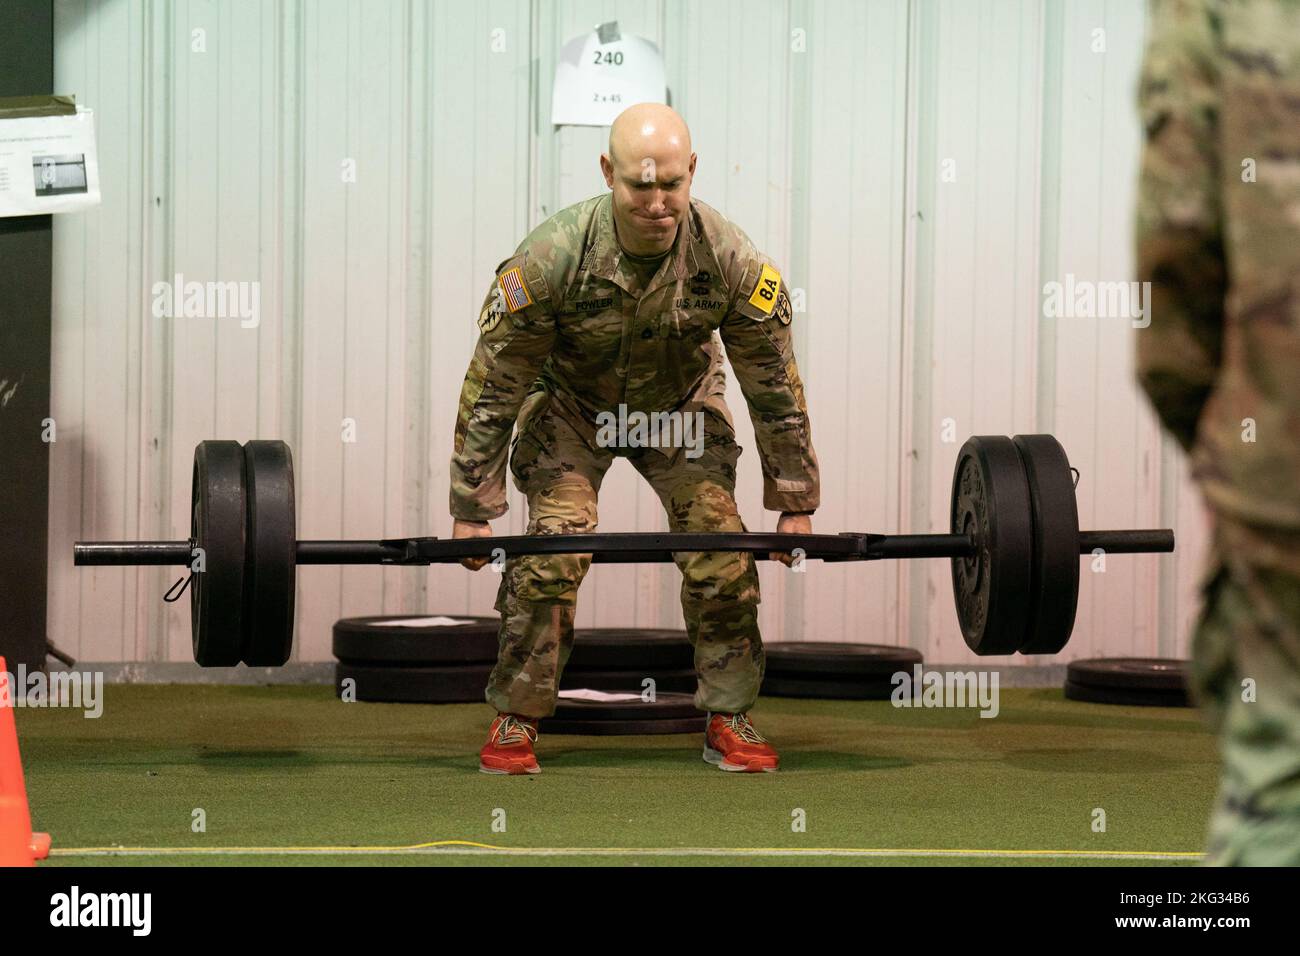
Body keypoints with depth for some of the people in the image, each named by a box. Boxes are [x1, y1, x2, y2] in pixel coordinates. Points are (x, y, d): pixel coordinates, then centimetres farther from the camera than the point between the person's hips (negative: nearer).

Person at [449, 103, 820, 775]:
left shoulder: (730, 259, -29)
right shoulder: (551, 257, -34)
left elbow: (775, 388, -15)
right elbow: (492, 387, -23)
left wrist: (795, 505, -11)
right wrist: (472, 511, -21)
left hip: (681, 405, 2)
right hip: (571, 405, -2)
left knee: (723, 554, -11)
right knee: (552, 554, -19)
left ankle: (729, 719, 4)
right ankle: (514, 721, -5)